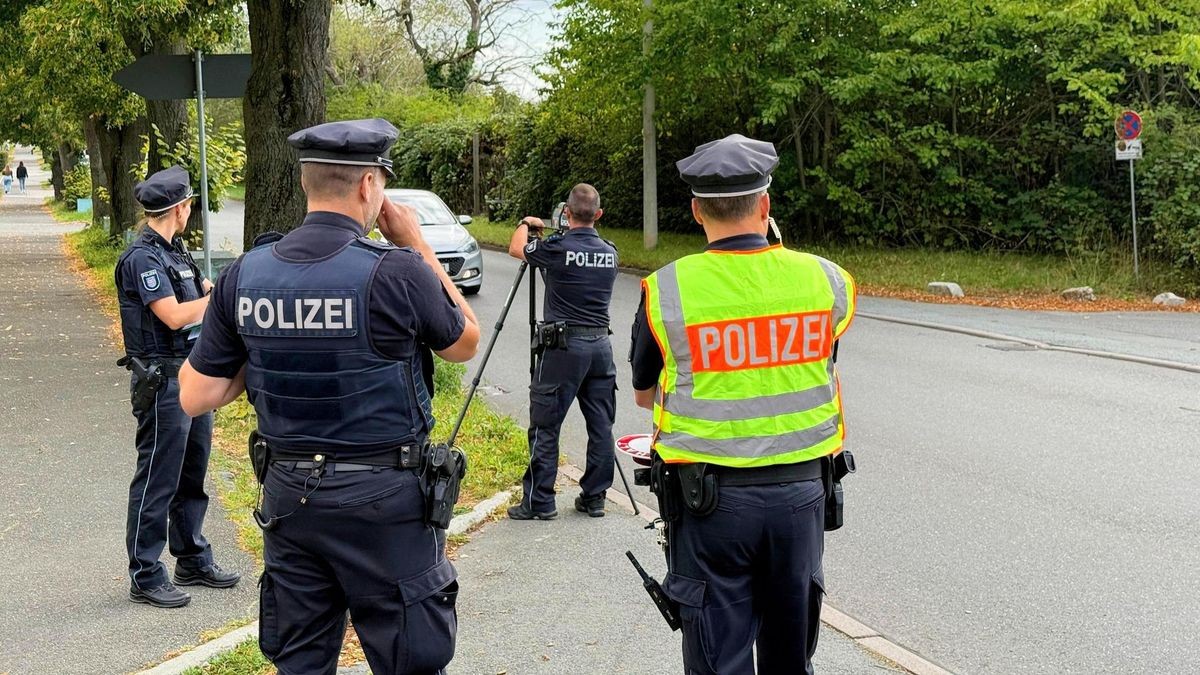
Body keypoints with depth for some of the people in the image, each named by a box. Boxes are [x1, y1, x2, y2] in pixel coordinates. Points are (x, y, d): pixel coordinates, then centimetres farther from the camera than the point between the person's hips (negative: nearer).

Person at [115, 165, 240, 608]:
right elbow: (175, 315, -22)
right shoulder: (142, 257, -16)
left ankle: (193, 561, 29)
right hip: (162, 383, -10)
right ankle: (145, 577, 3)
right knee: (157, 481, -4)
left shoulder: (175, 252, 13)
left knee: (192, 476, 17)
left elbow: (209, 294, 22)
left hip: (194, 376, 10)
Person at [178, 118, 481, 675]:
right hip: (384, 501, -5)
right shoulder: (396, 271, -16)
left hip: (288, 496, 5)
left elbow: (195, 398, 1)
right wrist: (420, 248, 5)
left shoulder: (244, 274, -3)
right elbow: (465, 343, 3)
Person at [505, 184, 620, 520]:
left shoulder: (557, 249, -11)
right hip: (601, 344, 5)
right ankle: (594, 498, 15)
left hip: (564, 346, -5)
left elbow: (516, 248, 7)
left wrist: (526, 224, 28)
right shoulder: (610, 253, 5)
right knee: (601, 426, 10)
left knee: (545, 426, 1)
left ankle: (538, 501, 3)